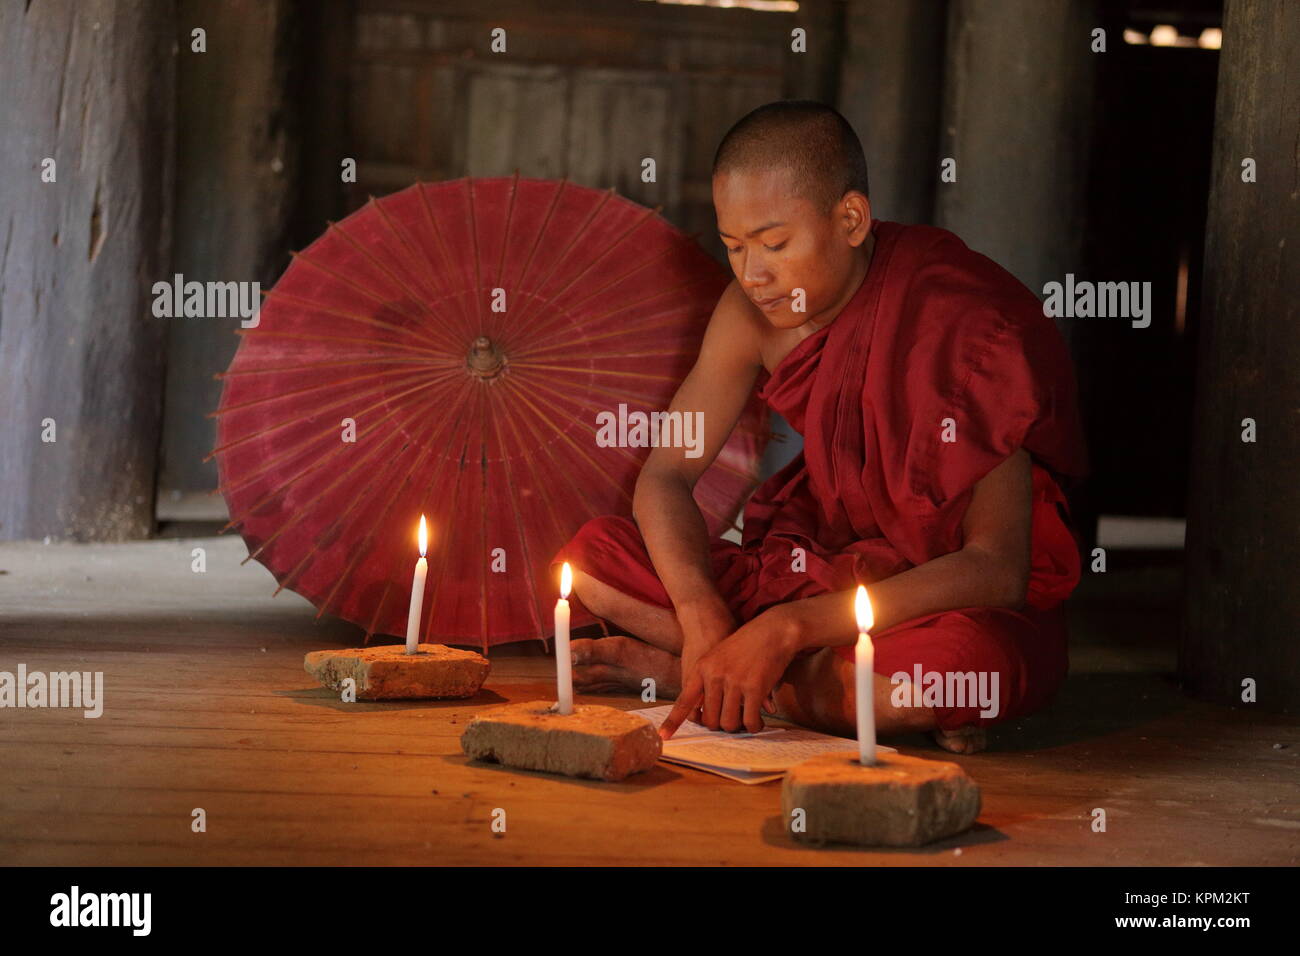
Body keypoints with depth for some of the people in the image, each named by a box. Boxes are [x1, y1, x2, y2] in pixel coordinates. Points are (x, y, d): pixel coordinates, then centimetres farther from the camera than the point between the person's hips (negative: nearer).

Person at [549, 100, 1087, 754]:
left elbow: (996, 569, -30)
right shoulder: (753, 315, -6)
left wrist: (788, 627, -37)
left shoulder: (962, 326, -24)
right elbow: (665, 475, -2)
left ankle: (672, 669, -19)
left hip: (966, 604, -6)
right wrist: (702, 616, -24)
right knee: (596, 553, -8)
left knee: (963, 664, -42)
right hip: (829, 570, 6)